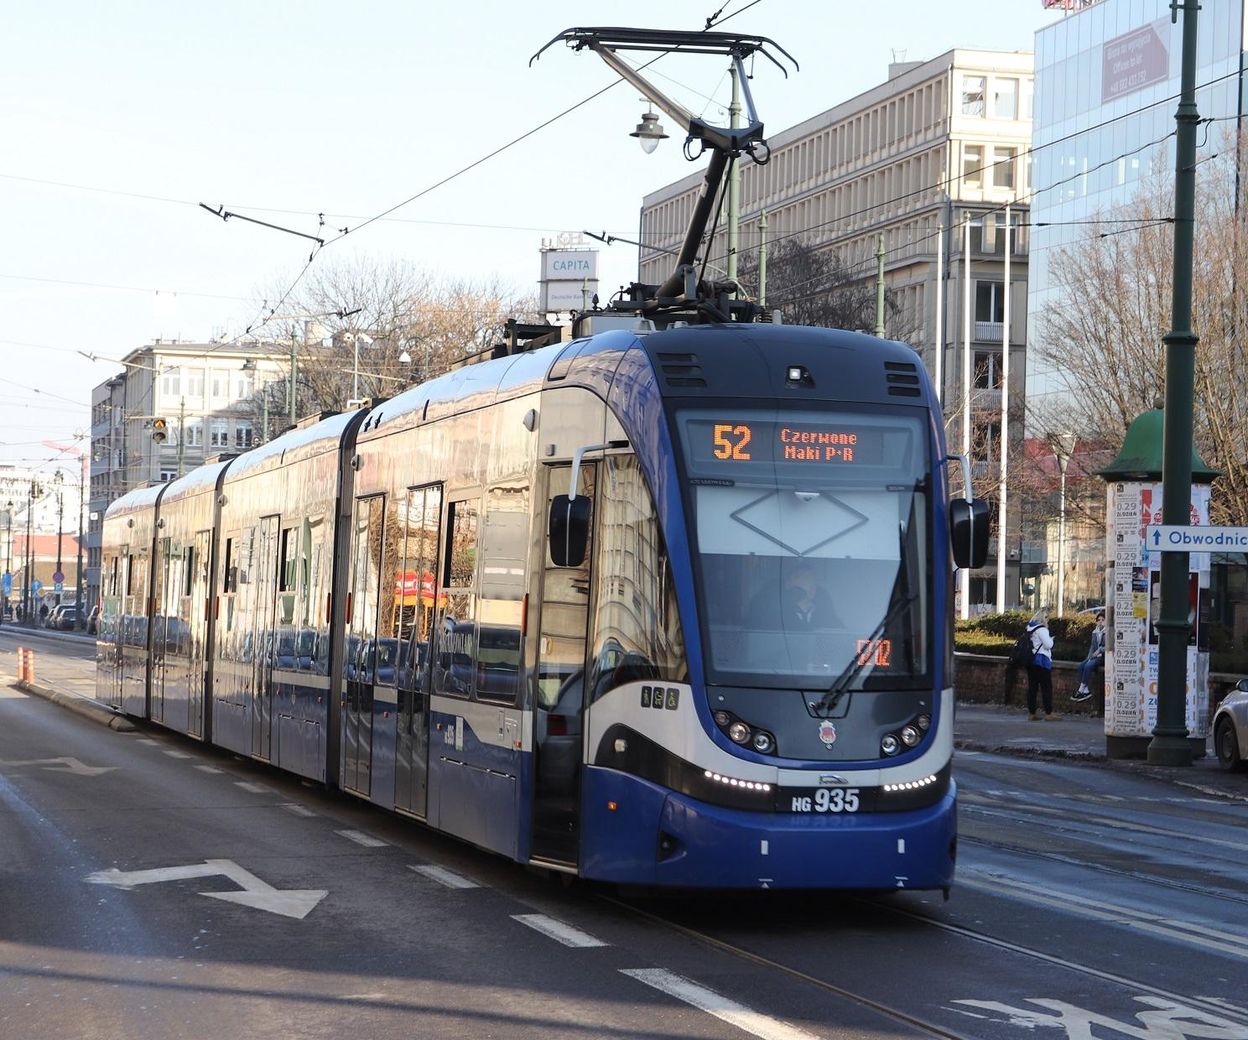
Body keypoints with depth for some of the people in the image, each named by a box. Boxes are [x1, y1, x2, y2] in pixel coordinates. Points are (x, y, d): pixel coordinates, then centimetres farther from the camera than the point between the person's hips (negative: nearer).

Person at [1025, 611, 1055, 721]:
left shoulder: (1030, 628, 14)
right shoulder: (1041, 629, -14)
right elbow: (1048, 645, -17)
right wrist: (1051, 639, 3)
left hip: (1031, 661, 8)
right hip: (1042, 661, -8)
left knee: (1032, 687, 8)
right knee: (1047, 687, -3)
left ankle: (1031, 713, 8)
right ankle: (1048, 713, -3)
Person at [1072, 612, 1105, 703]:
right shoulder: (1095, 632, 16)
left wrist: (1100, 650, -18)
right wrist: (1089, 657, 3)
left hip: (1104, 656, -7)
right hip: (1094, 656, 7)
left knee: (1088, 666, -28)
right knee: (1081, 665, -18)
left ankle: (1081, 690, -25)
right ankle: (1086, 691, -22)